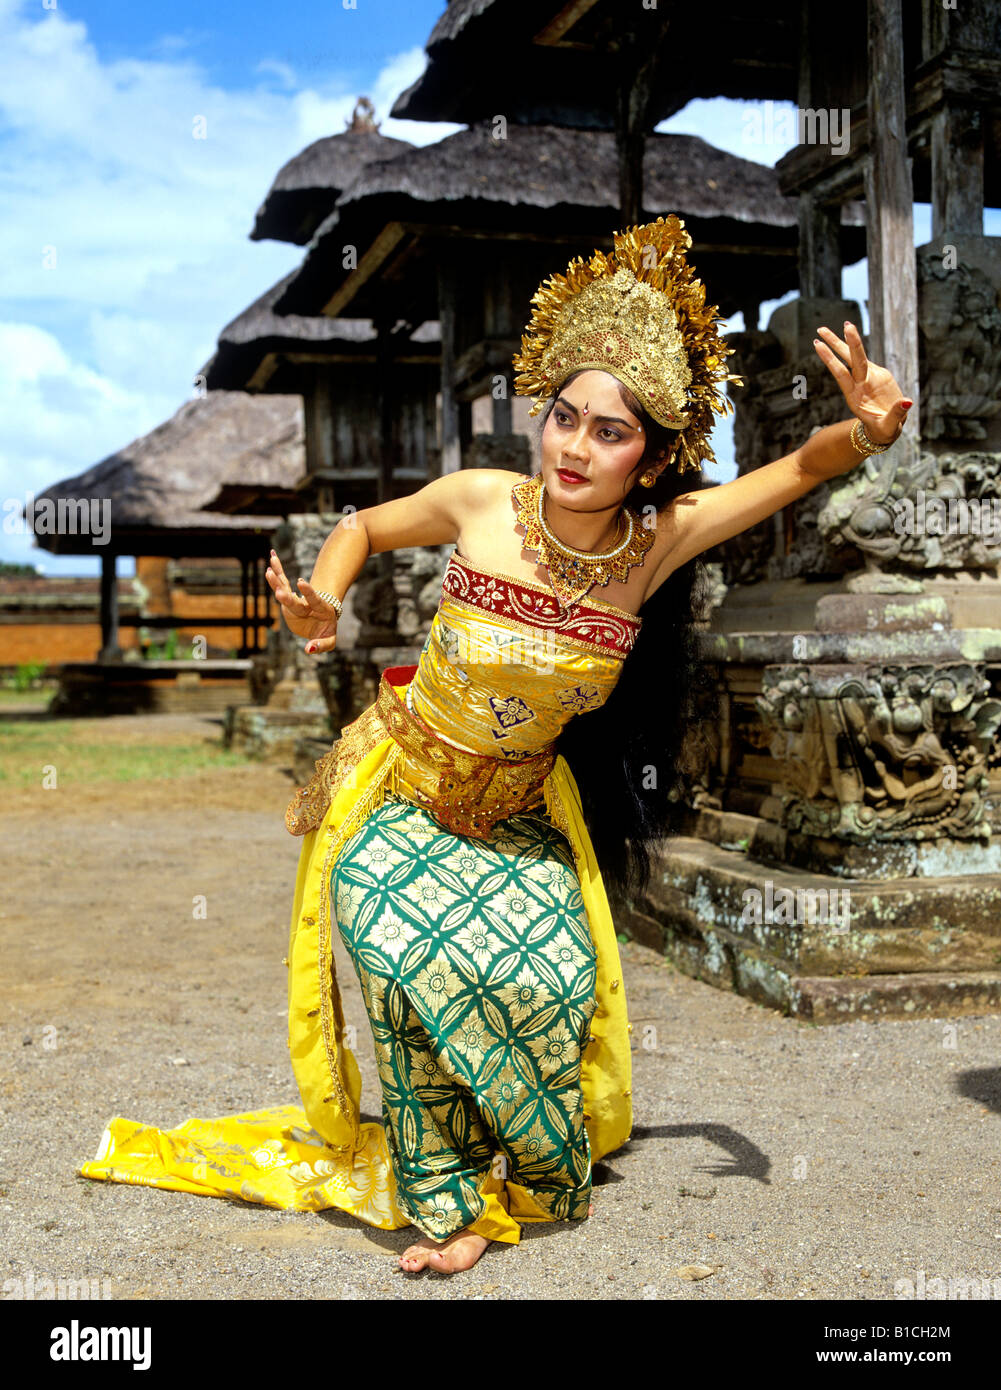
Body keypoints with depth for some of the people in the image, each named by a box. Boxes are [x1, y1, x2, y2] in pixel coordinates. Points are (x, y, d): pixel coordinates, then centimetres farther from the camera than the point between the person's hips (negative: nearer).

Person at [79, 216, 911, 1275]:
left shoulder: (661, 541, -15)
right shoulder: (482, 503, -18)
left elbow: (800, 469, -11)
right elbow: (363, 528, 1)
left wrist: (867, 428, -33)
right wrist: (322, 604, -18)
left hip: (522, 818, 2)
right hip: (400, 798, -1)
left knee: (550, 976, -16)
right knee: (415, 960, -23)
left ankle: (543, 1167, 15)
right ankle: (448, 1199, -4)